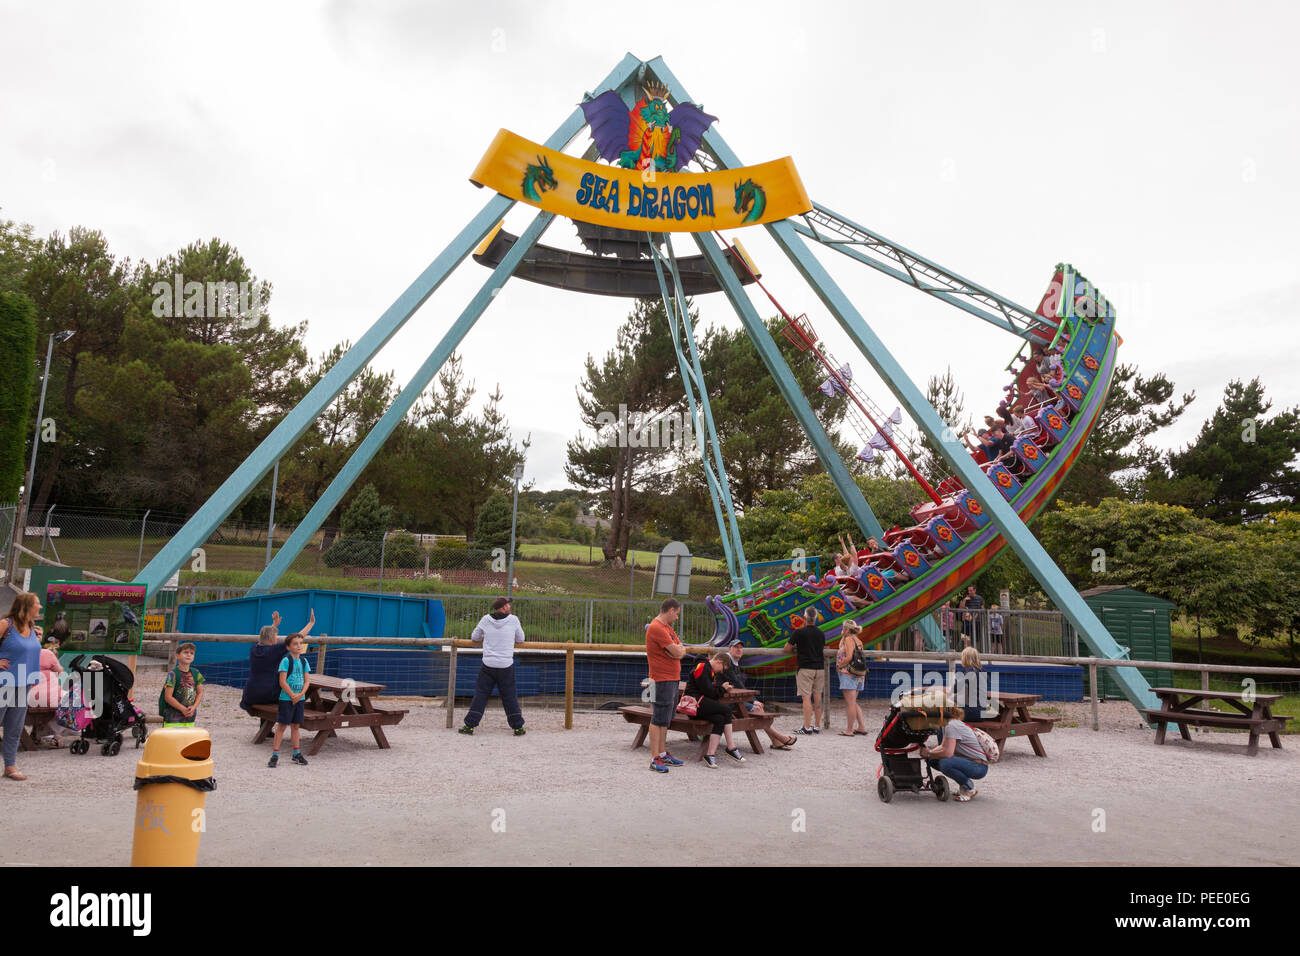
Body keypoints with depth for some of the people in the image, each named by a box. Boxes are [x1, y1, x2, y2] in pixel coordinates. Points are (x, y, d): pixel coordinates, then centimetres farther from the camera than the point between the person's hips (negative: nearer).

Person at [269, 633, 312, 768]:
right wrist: (292, 695, -15)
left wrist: (301, 694, -9)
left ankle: (296, 754, 20)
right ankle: (275, 754, 2)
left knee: (295, 725, 12)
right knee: (282, 725, -3)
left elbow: (307, 680, 5)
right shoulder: (286, 660, -10)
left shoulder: (304, 661, 6)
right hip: (286, 698, -5)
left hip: (299, 698, 5)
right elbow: (282, 682, -14)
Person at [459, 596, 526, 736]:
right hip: (506, 666, -1)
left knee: (480, 694, 9)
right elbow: (521, 640, 8)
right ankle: (517, 727, 15)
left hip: (488, 665, 1)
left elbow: (474, 638, 12)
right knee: (510, 697, 9)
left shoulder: (485, 619, 1)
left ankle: (469, 725, 8)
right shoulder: (513, 620, -3)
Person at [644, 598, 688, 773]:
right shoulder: (657, 628, -17)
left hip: (673, 679, 10)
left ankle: (663, 753, 21)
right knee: (658, 719, -7)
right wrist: (678, 649, 3)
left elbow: (682, 650, 16)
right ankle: (655, 759, -5)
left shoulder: (667, 627, 17)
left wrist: (677, 650, -5)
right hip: (662, 681, -10)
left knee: (665, 719, 14)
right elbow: (677, 652, -18)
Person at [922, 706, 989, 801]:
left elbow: (948, 753, -27)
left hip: (979, 767, -10)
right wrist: (929, 751, -3)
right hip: (968, 762, 10)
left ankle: (969, 788, -8)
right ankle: (963, 785, 14)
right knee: (932, 760, 4)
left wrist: (929, 754, -13)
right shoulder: (948, 724, 10)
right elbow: (943, 746, 15)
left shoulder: (951, 725, -20)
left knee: (944, 763, -32)